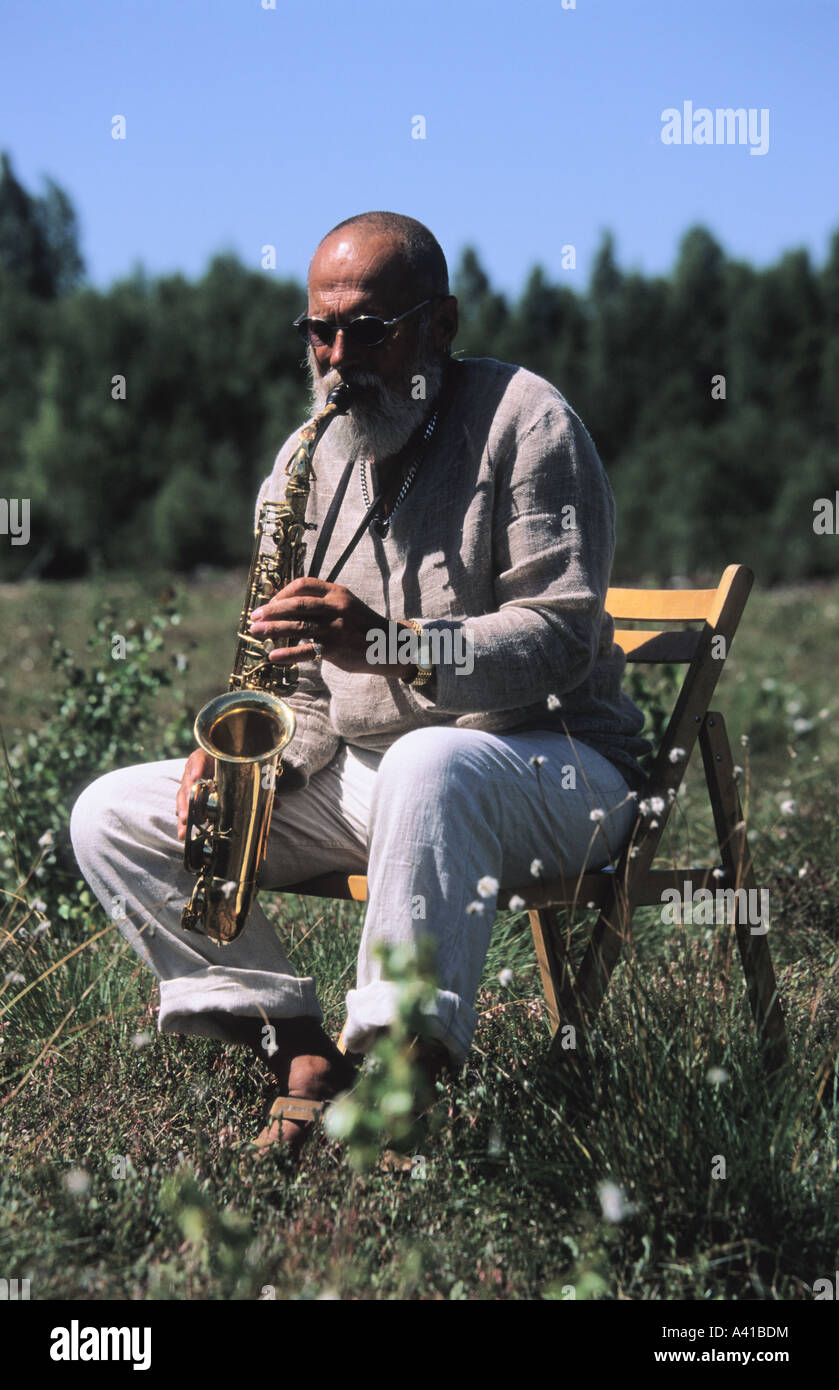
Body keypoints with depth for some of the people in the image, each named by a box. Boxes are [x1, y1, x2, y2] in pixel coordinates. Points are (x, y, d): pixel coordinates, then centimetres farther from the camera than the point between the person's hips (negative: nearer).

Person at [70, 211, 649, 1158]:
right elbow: (310, 680, 14)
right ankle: (299, 1047, -14)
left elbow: (562, 636, -18)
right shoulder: (307, 459, 9)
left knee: (430, 766, -43)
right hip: (361, 778, 7)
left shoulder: (522, 417, -9)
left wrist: (392, 643, -31)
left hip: (555, 766, -6)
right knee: (111, 816, -4)